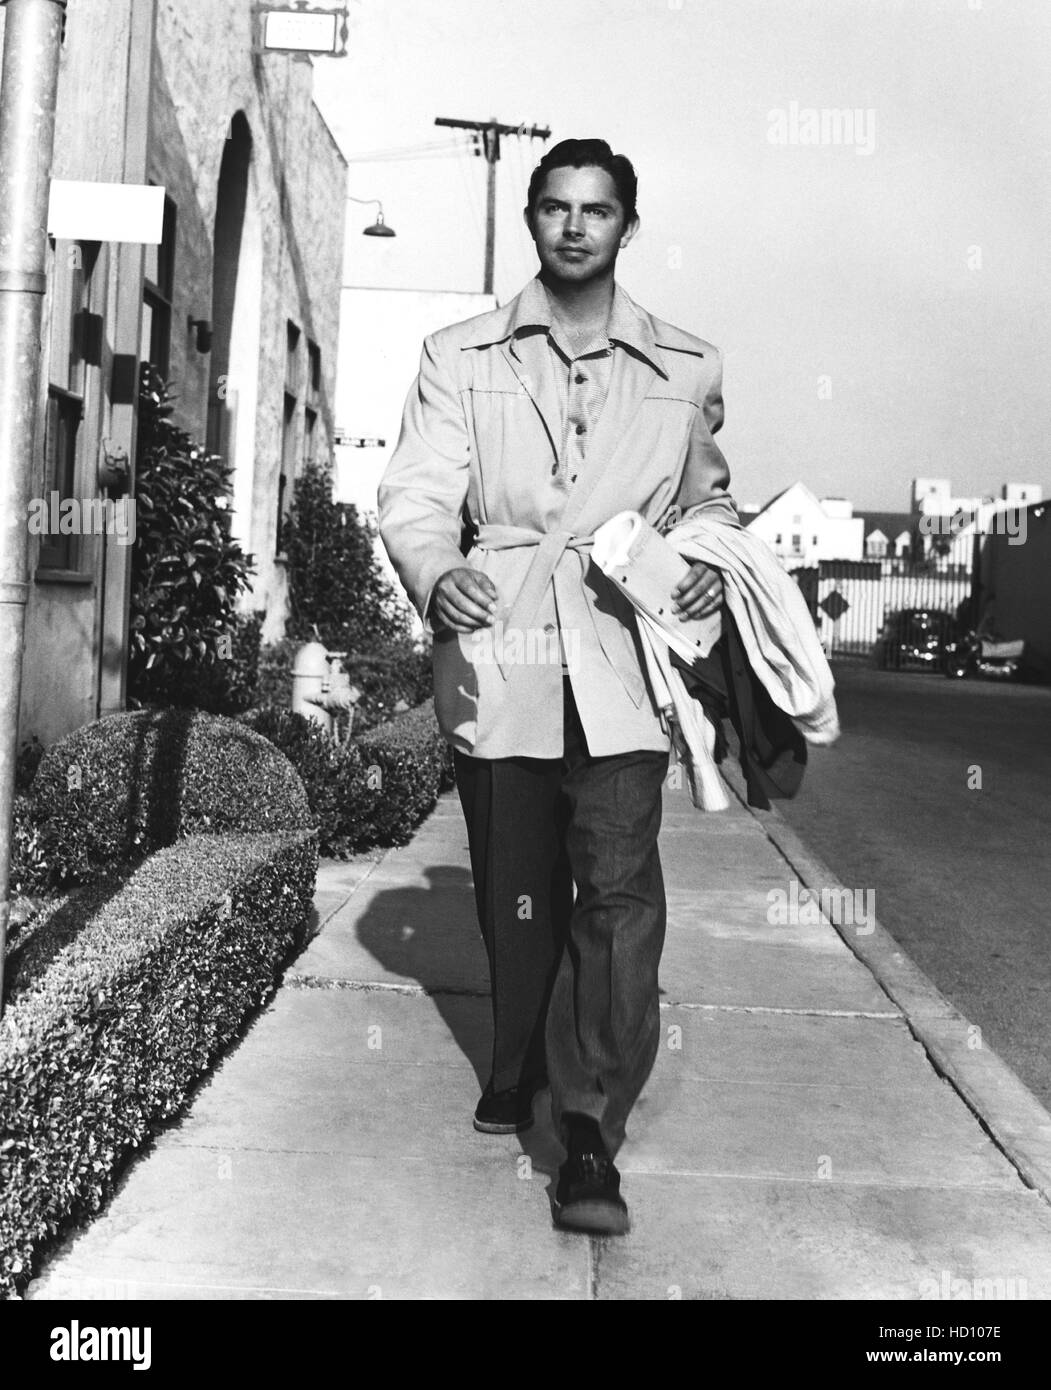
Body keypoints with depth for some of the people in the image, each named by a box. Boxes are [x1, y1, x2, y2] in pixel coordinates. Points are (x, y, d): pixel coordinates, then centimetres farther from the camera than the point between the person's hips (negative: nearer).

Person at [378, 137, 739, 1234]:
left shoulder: (685, 369, 11)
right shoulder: (459, 358, 8)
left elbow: (708, 495, 23)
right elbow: (416, 494, 0)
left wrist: (713, 559, 1)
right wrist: (435, 575, -22)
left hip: (619, 660, 0)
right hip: (494, 657, 1)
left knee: (620, 889, -12)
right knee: (514, 890, 12)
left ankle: (591, 1136, -3)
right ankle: (519, 1069, 37)